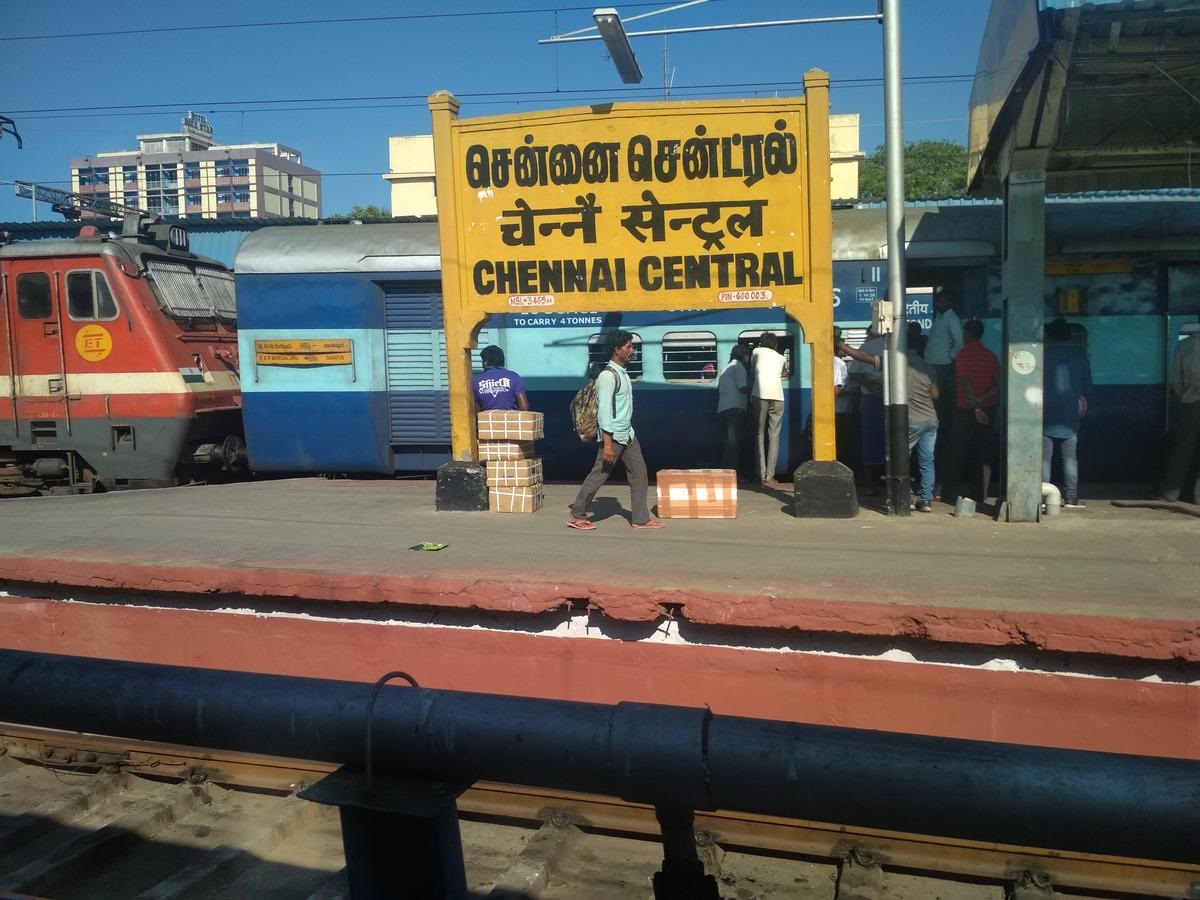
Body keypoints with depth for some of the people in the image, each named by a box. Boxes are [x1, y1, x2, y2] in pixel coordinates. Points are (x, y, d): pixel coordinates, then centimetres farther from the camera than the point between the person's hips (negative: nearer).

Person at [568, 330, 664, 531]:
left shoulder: (622, 372, 12)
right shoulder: (608, 375, -17)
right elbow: (604, 410, -22)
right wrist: (607, 443, -25)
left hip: (628, 434, 9)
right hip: (613, 435, -9)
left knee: (639, 473, 7)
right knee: (599, 475, -1)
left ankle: (640, 518, 11)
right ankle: (577, 516, 11)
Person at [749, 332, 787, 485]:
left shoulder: (757, 351, 21)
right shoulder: (781, 358, 26)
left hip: (760, 394, -1)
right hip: (777, 395, 1)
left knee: (760, 434, 6)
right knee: (774, 435, 2)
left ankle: (762, 473, 0)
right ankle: (770, 475, -4)